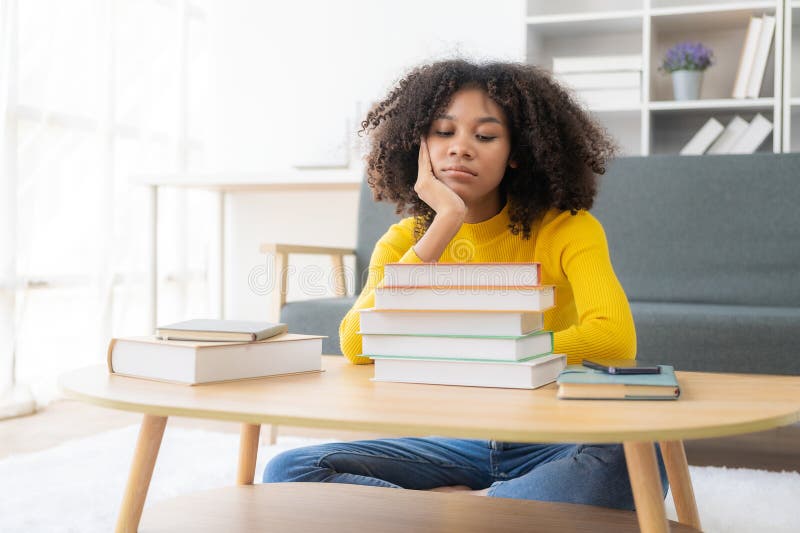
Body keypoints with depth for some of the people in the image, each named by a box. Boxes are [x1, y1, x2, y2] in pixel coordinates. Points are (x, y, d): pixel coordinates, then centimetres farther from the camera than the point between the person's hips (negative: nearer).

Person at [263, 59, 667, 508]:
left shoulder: (567, 229, -8)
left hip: (548, 443, -2)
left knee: (634, 461, -35)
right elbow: (357, 347, -20)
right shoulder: (404, 241, -1)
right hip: (452, 443, 2)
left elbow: (614, 338, -25)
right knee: (289, 472, -16)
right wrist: (446, 223, -23)